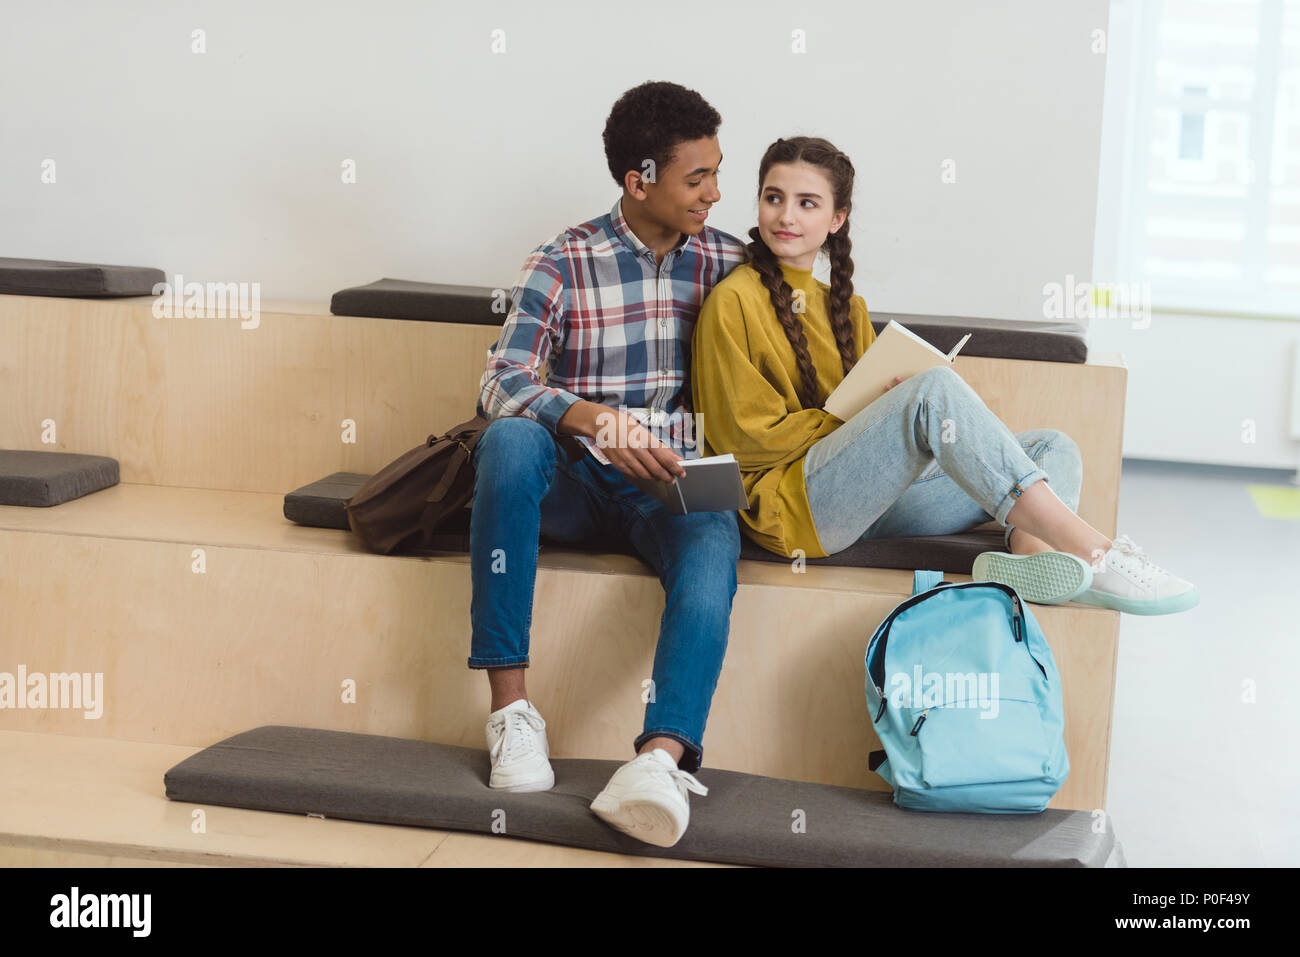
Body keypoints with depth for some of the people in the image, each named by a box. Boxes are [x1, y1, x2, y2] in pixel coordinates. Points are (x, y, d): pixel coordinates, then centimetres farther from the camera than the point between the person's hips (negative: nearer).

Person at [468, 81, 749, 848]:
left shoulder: (730, 263, 10)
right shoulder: (565, 263, 1)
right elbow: (500, 383, -12)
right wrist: (596, 419, -32)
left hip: (673, 488, 1)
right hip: (575, 484, -1)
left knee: (713, 541, -34)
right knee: (511, 439, -34)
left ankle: (663, 758, -55)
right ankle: (512, 710, -31)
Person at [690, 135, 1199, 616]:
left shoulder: (845, 306, 21)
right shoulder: (733, 302, -2)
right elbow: (749, 438, -8)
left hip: (870, 500, 8)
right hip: (791, 505, -8)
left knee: (1053, 447, -4)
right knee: (934, 387, -29)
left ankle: (1030, 551, -41)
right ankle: (1092, 553, -36)